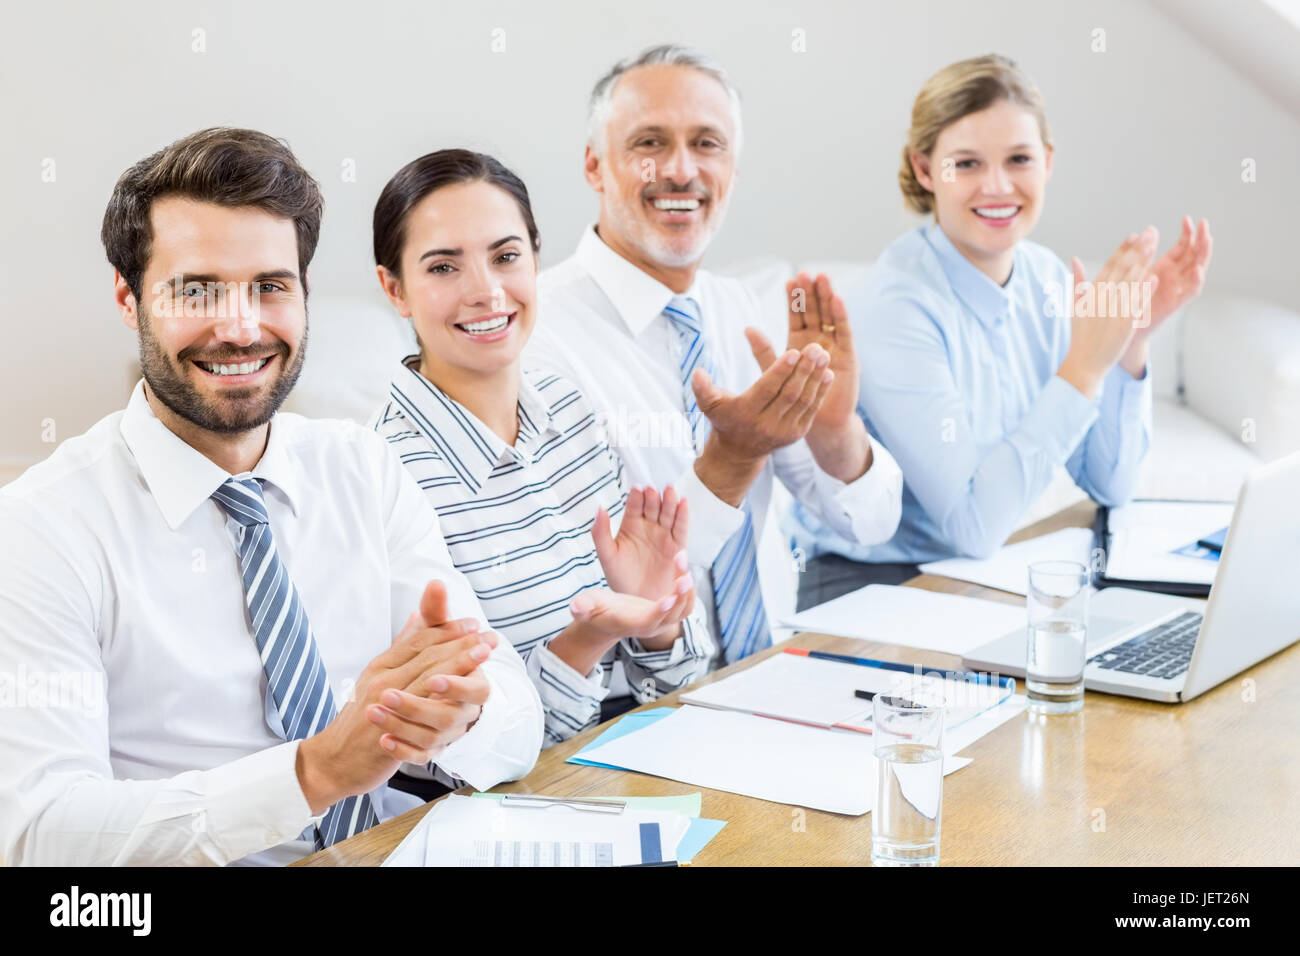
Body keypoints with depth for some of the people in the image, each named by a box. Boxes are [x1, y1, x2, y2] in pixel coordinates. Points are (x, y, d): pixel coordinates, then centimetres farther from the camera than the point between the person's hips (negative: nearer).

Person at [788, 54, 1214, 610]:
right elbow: (973, 526, -24)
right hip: (871, 585, -7)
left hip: (991, 577, 7)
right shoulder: (895, 308, -19)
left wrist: (1133, 340, -10)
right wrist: (1085, 365, -25)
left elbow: (1109, 485, 4)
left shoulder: (1045, 278, 1)